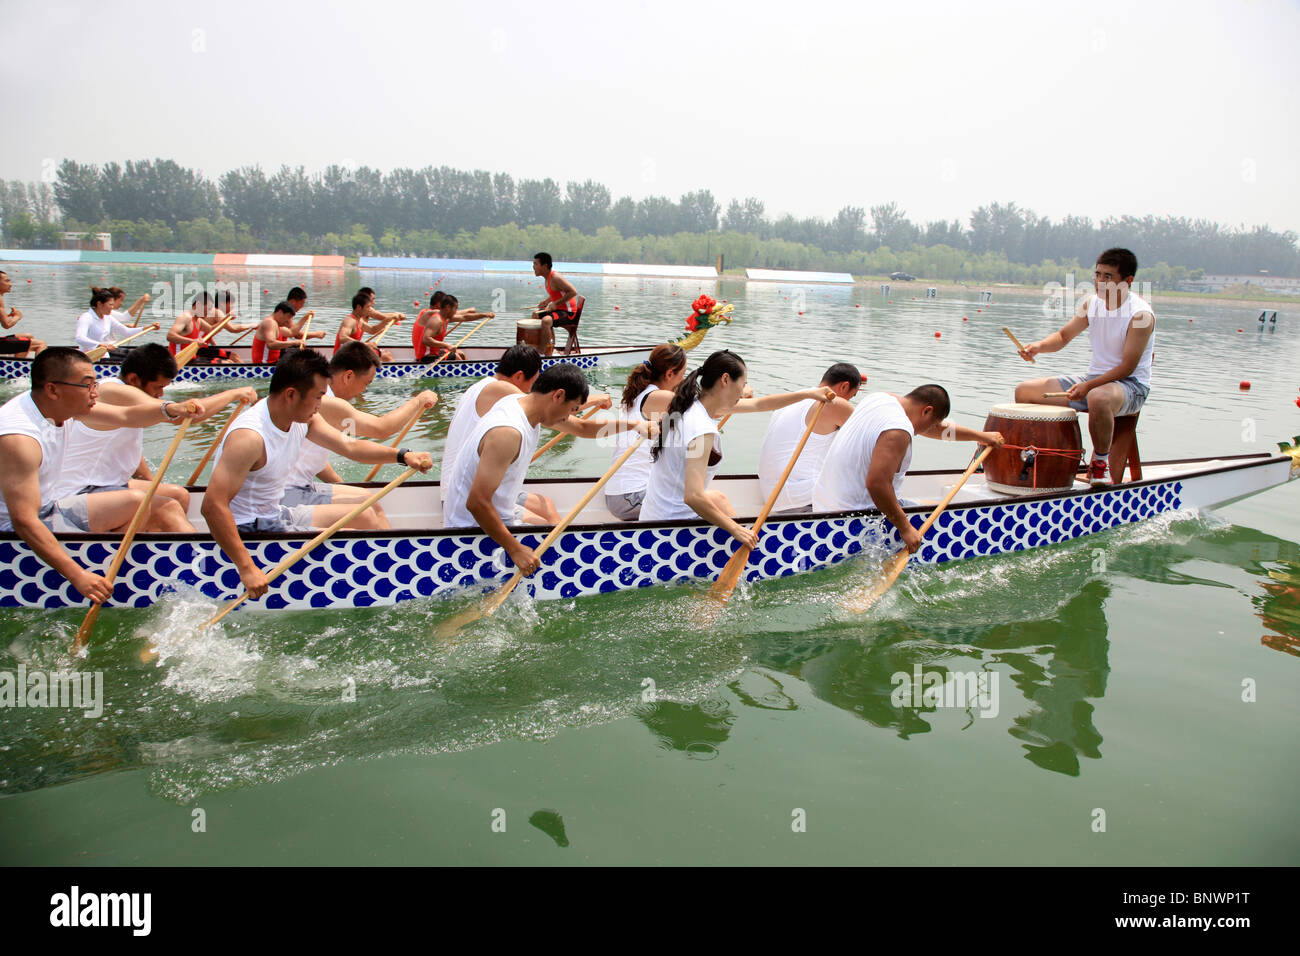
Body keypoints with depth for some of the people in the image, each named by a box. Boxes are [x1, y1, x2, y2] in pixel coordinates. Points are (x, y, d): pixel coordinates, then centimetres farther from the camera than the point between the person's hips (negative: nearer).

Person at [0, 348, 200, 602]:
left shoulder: (59, 404, -3)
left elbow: (126, 416, 3)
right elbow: (24, 521, -34)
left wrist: (169, 409, -19)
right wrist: (78, 576, -39)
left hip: (49, 509, 10)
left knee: (135, 501, 0)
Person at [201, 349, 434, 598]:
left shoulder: (302, 418, -2)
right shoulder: (249, 437, -30)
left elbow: (349, 446, 8)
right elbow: (213, 506, -34)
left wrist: (402, 455, -6)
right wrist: (247, 568, -37)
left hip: (276, 514, 10)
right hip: (249, 531, -10)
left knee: (364, 515, 13)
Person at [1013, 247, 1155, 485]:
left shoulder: (1141, 314, -18)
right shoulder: (1092, 303, 3)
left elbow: (1127, 367, -21)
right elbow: (1063, 336, 12)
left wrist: (1088, 387, -30)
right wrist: (1039, 346, -10)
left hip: (1131, 384, -7)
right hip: (1094, 378, 7)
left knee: (1099, 397, -44)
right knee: (1024, 391, 0)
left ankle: (1101, 463, -21)